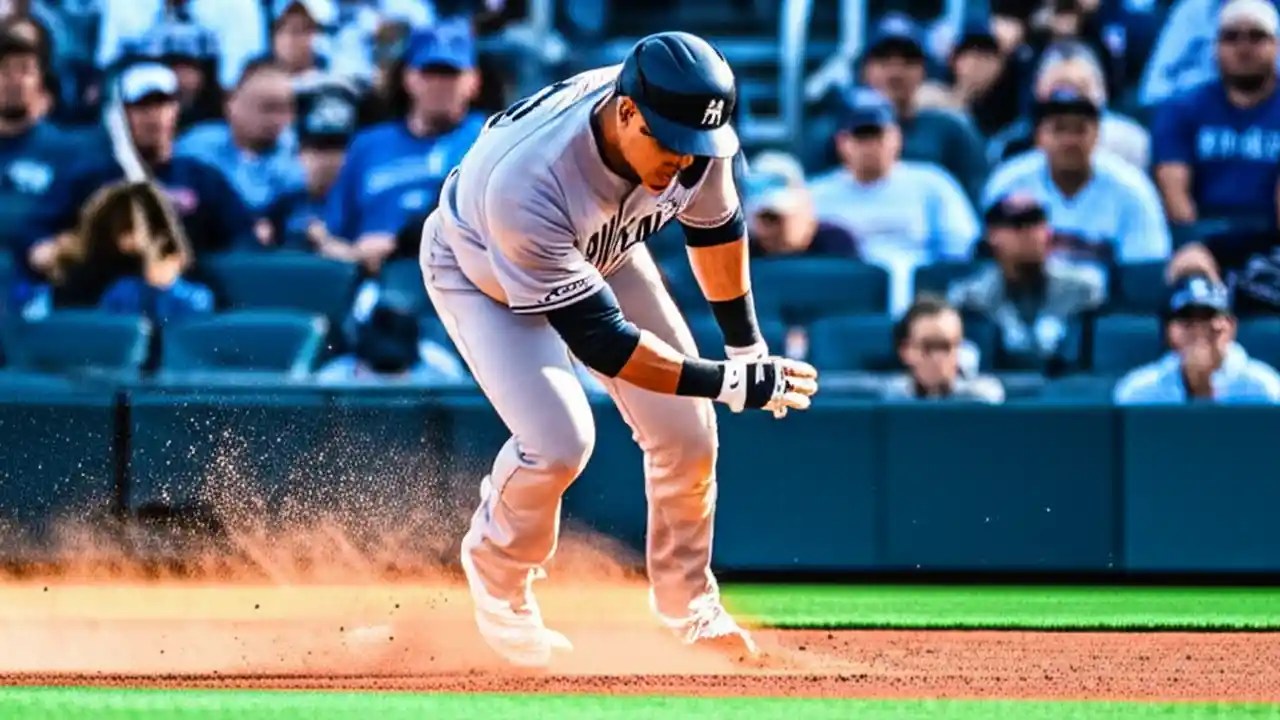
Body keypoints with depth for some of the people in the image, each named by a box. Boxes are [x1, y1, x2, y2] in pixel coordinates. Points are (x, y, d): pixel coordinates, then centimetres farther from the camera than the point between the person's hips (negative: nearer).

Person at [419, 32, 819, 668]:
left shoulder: (689, 129, -28)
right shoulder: (526, 183, -46)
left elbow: (713, 221, -4)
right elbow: (601, 340, -39)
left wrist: (745, 343, 5)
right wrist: (730, 383, -40)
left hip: (601, 254, 6)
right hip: (481, 273, -5)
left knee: (687, 432, -1)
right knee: (559, 441, -22)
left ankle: (689, 609, 23)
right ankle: (497, 587, 8)